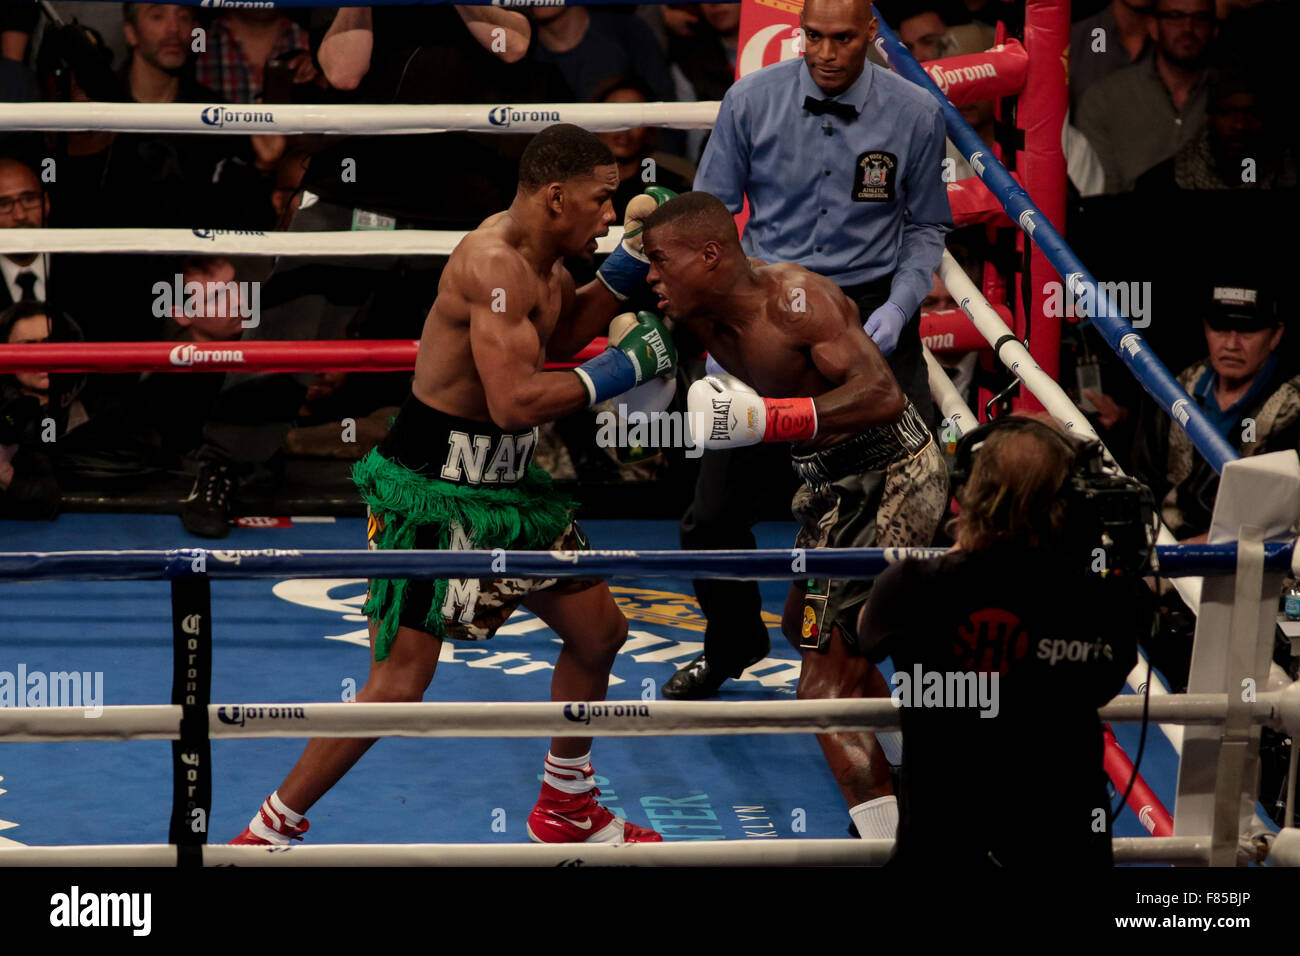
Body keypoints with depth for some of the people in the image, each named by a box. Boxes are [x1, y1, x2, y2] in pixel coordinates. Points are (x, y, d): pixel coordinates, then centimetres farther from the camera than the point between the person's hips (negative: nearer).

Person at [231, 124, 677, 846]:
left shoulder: (540, 256, 5)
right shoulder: (495, 264, -25)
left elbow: (563, 333, 25)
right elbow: (515, 402, -32)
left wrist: (633, 258, 12)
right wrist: (626, 367, -23)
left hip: (504, 487, 10)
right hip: (431, 494, -10)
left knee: (600, 631, 18)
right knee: (399, 684, -11)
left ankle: (565, 809, 36)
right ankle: (268, 833, 2)